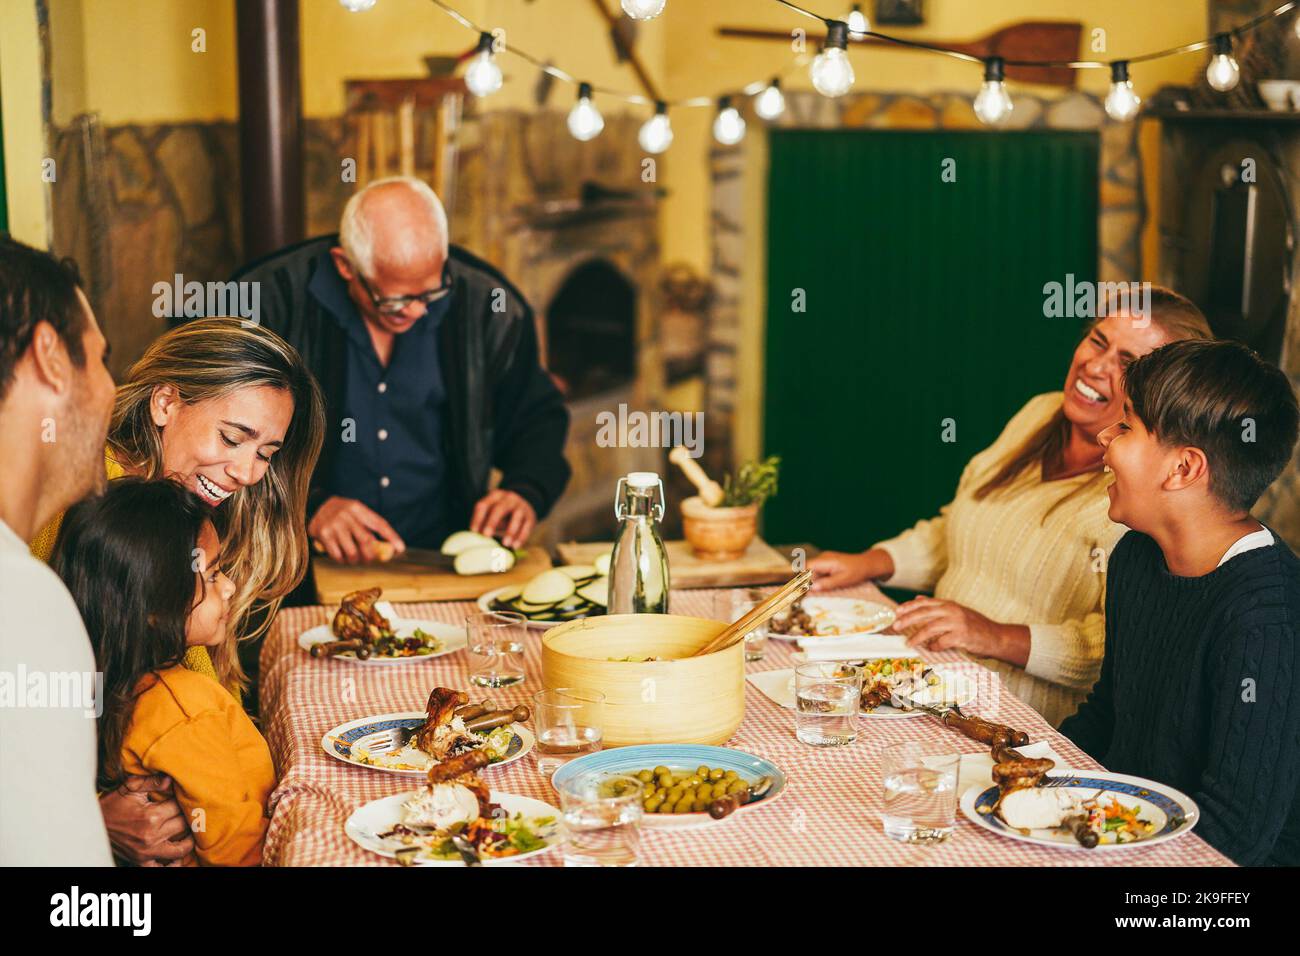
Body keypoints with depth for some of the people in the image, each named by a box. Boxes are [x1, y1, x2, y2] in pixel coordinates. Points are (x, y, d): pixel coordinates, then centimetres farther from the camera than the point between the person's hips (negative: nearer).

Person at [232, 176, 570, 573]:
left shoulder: (486, 306, -1)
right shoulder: (273, 300, -8)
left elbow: (537, 417, 13)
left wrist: (526, 491, -7)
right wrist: (307, 506, -20)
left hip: (444, 559, 1)